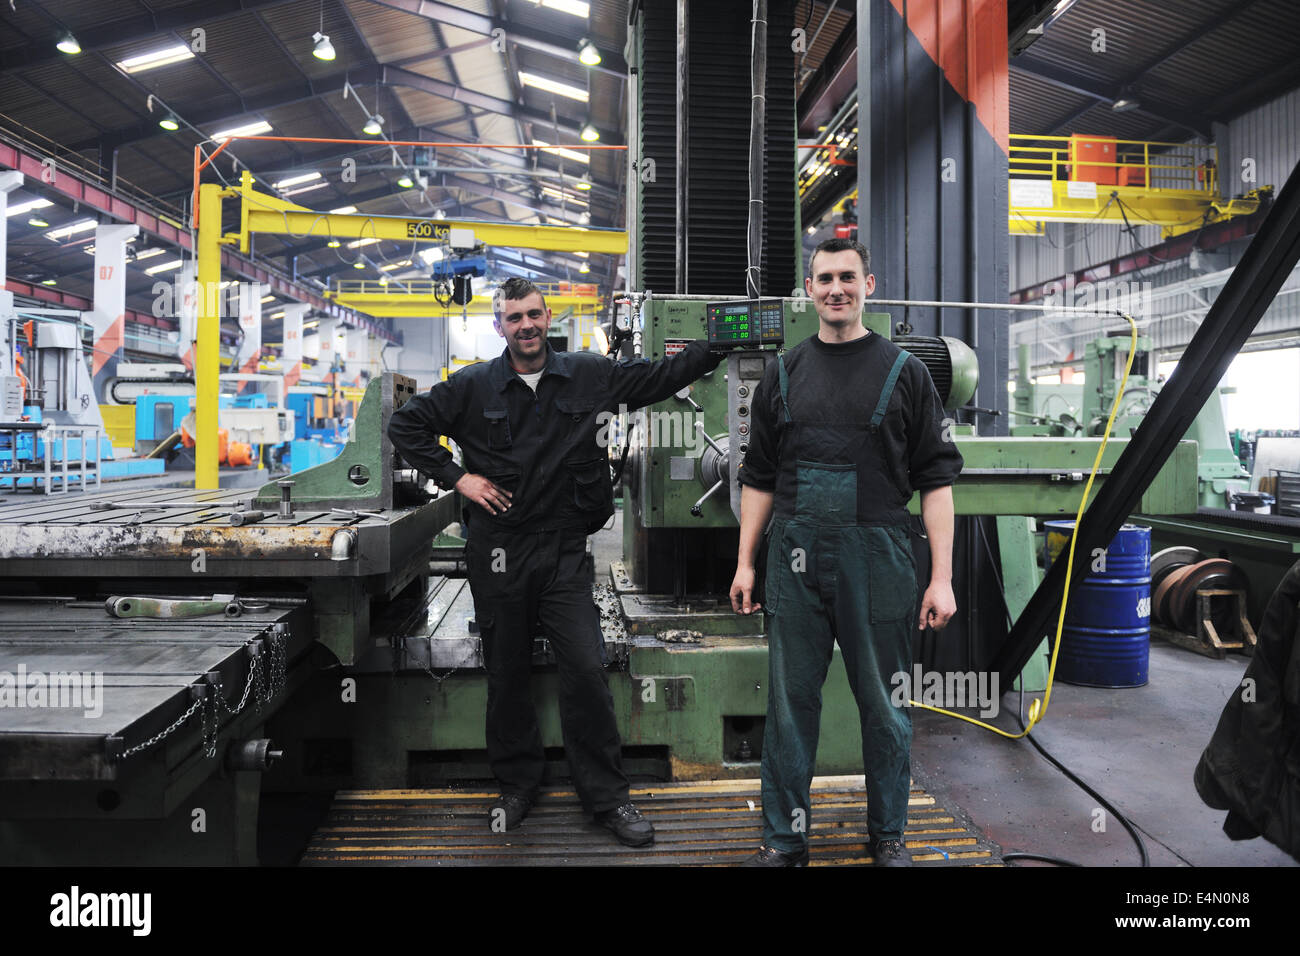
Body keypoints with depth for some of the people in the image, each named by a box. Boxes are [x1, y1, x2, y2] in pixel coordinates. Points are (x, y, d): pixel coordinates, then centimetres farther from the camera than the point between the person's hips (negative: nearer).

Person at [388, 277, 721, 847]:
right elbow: (406, 425, 7)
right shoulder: (474, 386, 2)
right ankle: (516, 786, 28)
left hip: (564, 548, 0)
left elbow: (661, 376, 8)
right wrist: (456, 478, -2)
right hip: (498, 551, 0)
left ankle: (606, 797, 12)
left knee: (586, 668, -3)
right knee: (507, 672, 10)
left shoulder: (588, 376, 4)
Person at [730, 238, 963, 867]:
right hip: (796, 557, 2)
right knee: (790, 702, 7)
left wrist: (941, 578, -6)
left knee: (883, 703, 8)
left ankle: (888, 835, 26)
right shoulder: (784, 374, 11)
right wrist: (745, 562, 8)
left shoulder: (903, 371, 3)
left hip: (875, 556, -2)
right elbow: (759, 478, 14)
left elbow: (936, 478, 0)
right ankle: (784, 839, 20)